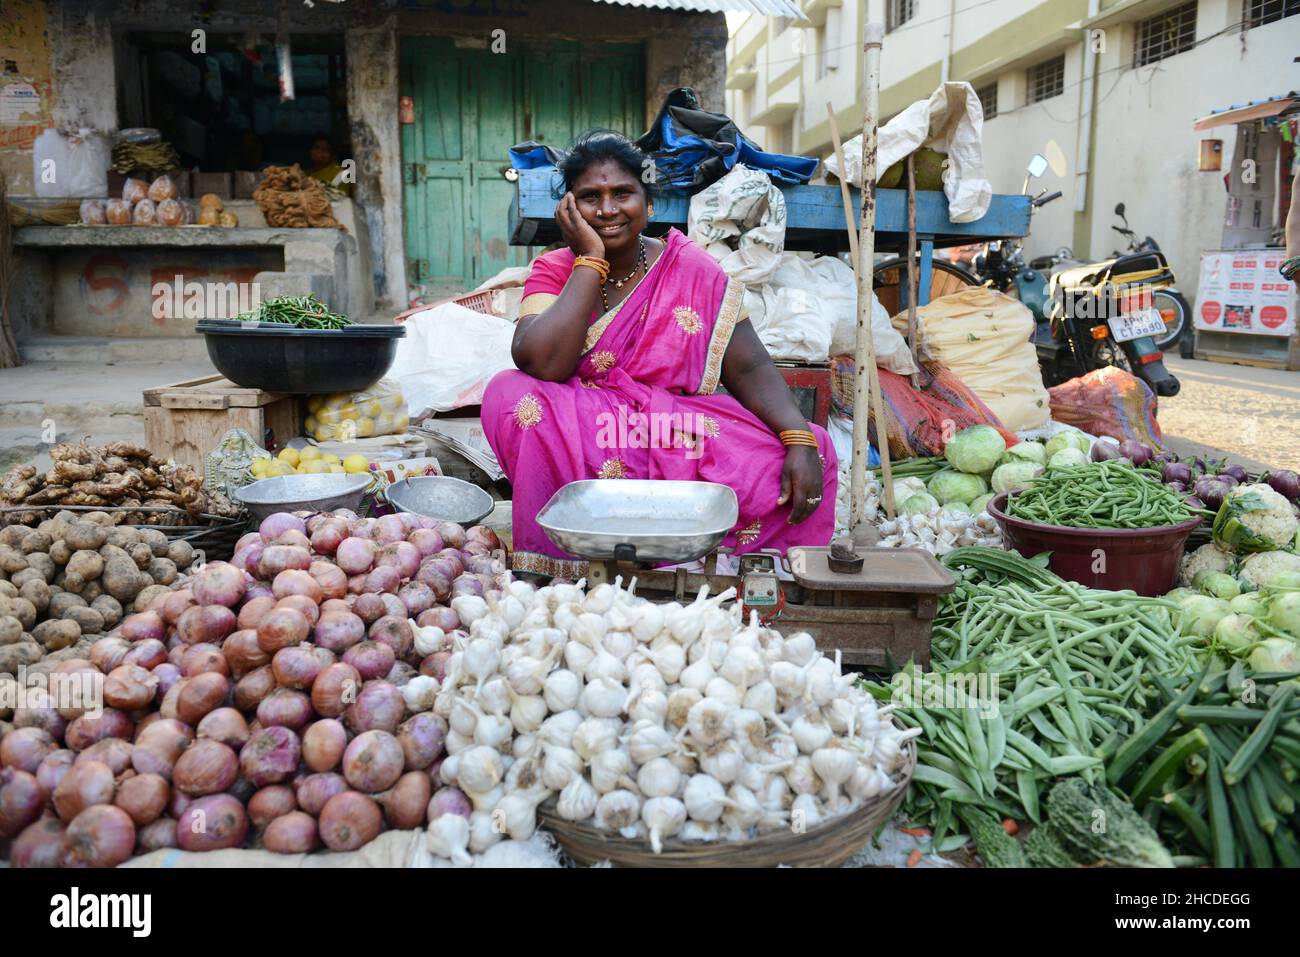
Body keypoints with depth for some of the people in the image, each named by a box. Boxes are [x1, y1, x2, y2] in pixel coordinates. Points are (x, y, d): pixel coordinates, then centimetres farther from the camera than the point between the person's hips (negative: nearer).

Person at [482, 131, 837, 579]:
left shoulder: (691, 269, 3)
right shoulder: (554, 270, 1)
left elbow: (750, 369, -3)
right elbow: (540, 364, -19)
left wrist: (800, 441, -20)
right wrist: (590, 259, -13)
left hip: (682, 439, 1)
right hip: (580, 442, 0)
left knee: (812, 453, -19)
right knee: (510, 393, -29)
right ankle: (553, 571, -18)